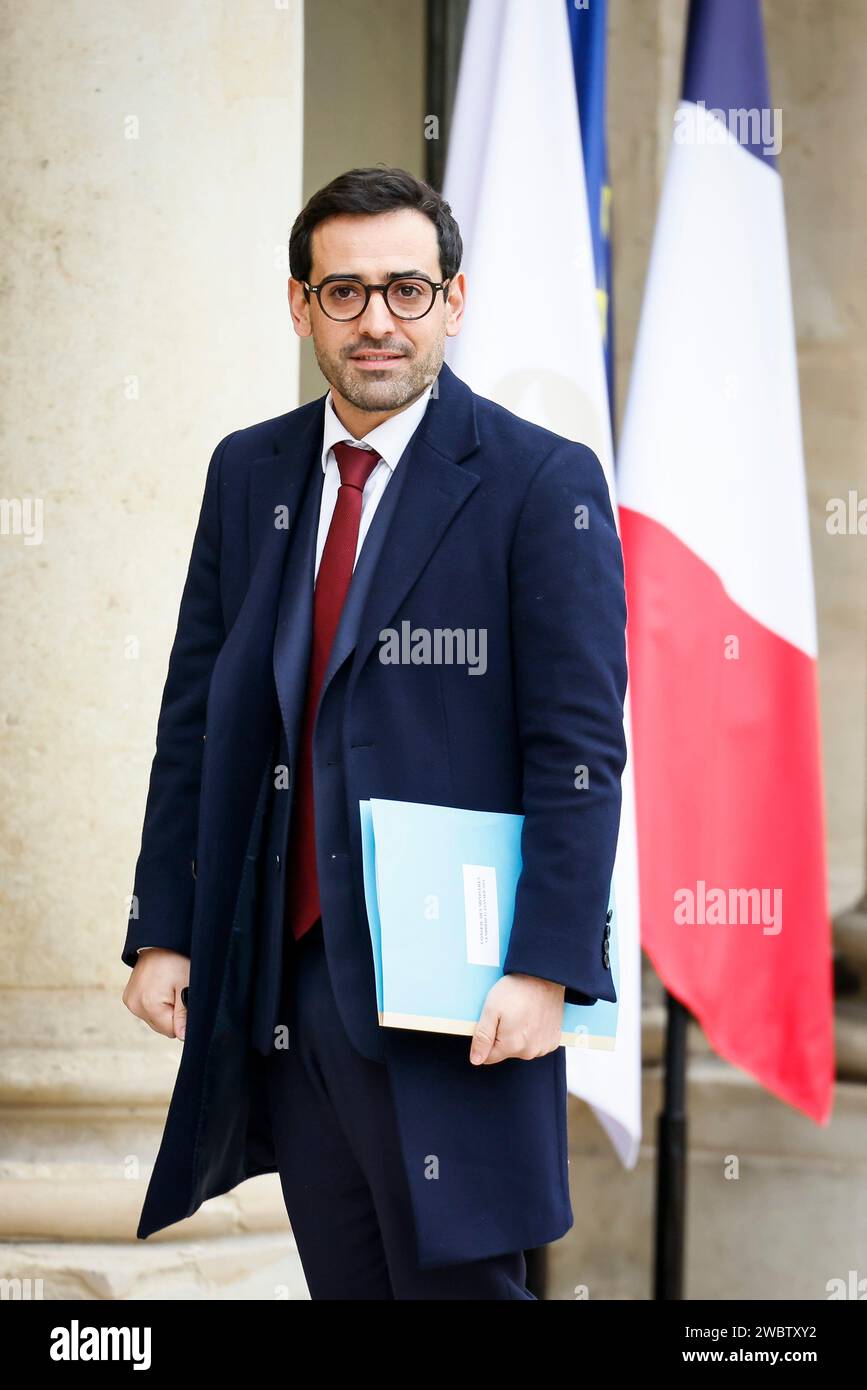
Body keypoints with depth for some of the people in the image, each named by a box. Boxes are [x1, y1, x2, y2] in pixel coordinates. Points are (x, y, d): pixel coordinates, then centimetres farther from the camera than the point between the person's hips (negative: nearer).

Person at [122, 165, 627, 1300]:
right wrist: (164, 932, 6)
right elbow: (194, 719, 13)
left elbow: (581, 749, -9)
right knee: (345, 1287, 9)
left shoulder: (540, 482, -5)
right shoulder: (248, 473, 12)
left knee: (457, 1281, -4)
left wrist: (545, 967, -17)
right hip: (279, 984, 5)